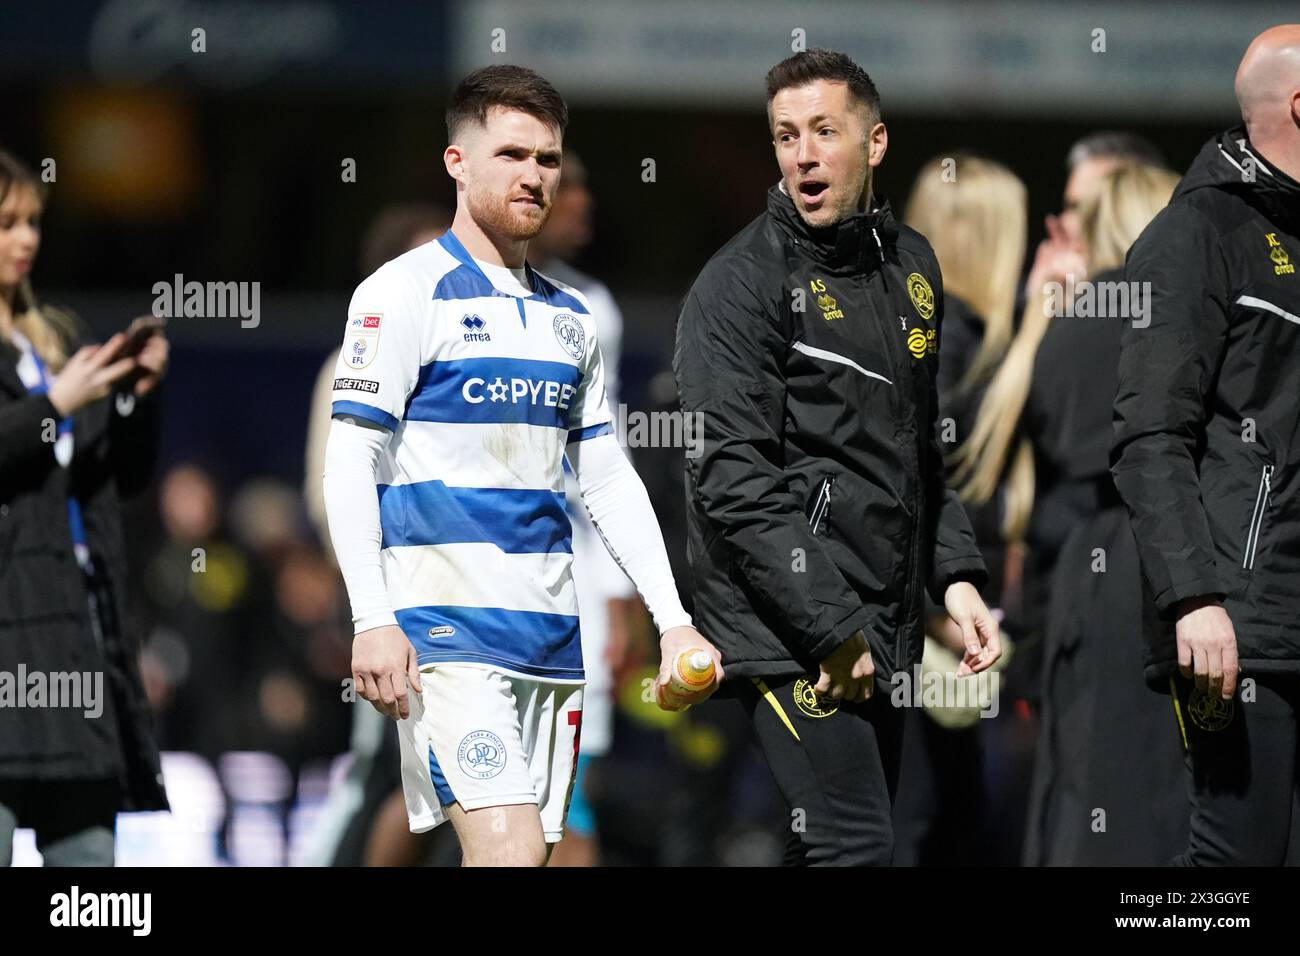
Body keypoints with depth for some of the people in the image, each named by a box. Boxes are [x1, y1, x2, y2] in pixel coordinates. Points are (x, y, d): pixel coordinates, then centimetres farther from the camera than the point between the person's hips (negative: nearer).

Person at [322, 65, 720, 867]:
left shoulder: (569, 317, 17)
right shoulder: (407, 292, -3)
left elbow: (609, 479, 21)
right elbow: (350, 465, -8)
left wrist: (674, 620, 13)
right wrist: (373, 621, -17)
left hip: (552, 636, 7)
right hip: (447, 625, -7)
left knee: (532, 849, 4)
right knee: (508, 851, -20)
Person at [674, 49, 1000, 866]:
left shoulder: (911, 266, 14)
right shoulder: (742, 285, -9)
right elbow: (733, 480, -16)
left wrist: (957, 576, 11)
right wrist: (831, 628, -19)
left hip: (880, 630, 8)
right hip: (789, 636, -8)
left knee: (851, 841, 10)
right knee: (858, 849, -16)